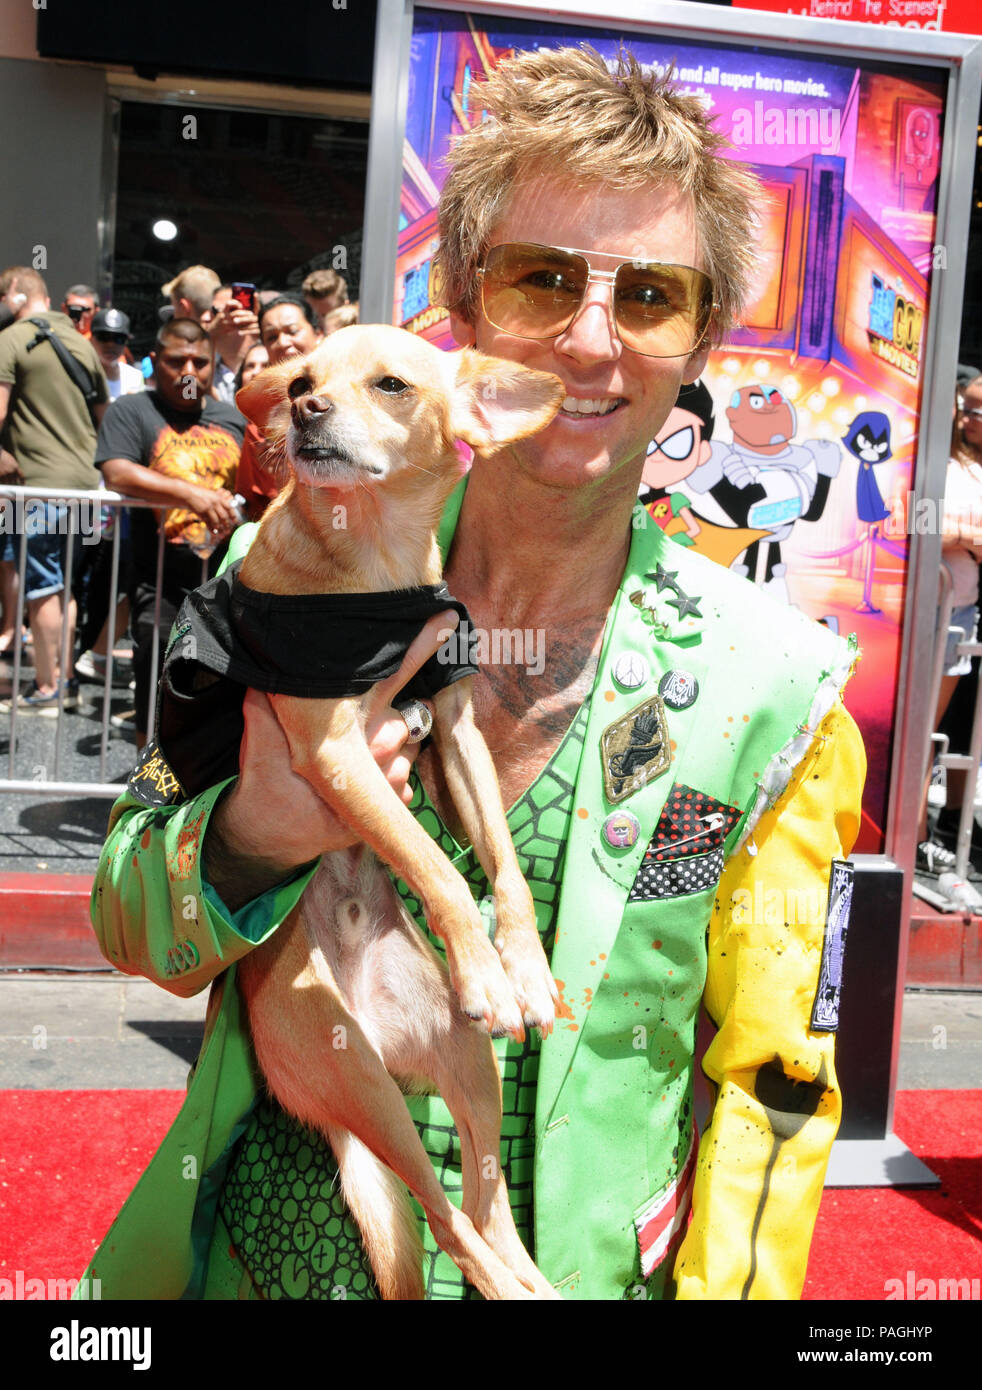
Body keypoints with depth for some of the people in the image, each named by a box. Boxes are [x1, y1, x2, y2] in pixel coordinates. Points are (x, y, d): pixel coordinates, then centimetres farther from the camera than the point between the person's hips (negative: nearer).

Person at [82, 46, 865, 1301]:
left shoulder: (778, 698, -16)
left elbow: (770, 1090, -8)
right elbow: (136, 932, -4)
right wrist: (252, 838, -24)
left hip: (558, 1270, -2)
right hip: (246, 1253, 3)